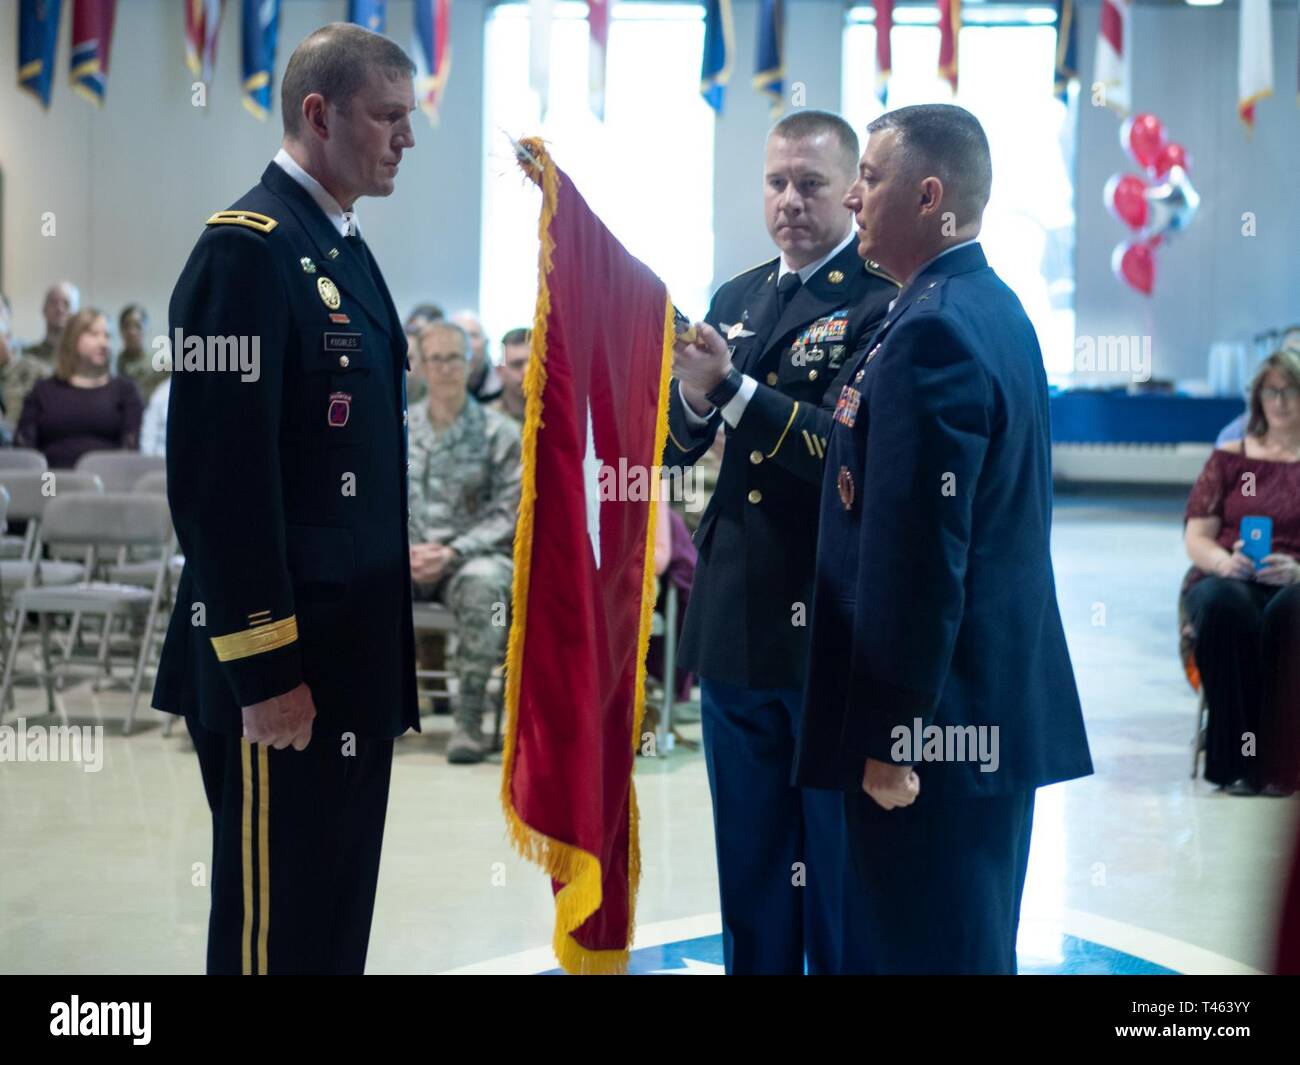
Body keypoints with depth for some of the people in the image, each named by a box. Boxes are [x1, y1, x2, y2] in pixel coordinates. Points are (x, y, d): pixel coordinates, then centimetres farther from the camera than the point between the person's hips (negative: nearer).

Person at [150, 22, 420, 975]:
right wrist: (263, 670, -21)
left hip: (355, 660, 9)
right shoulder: (248, 249, -15)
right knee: (276, 929, 1)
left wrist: (388, 637, 16)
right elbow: (222, 478, -21)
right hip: (283, 671, -9)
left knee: (339, 923, 16)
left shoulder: (345, 250, 14)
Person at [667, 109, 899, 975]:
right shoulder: (738, 299, 13)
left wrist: (732, 388, -28)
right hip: (736, 623, 7)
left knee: (839, 869, 5)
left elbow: (845, 449, -21)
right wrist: (692, 398, -12)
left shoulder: (884, 301, -9)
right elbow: (678, 449, 9)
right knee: (751, 870, 17)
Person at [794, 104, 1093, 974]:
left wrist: (885, 737, -19)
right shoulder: (995, 308, 12)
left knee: (930, 949, -1)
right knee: (974, 942, 18)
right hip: (1003, 700, 10)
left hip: (936, 717, -10)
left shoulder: (931, 331, -19)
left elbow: (918, 554, -23)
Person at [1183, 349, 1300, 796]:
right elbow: (1197, 538, 10)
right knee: (1227, 606, -38)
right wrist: (1226, 562, -13)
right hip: (1226, 578, 1)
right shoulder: (1229, 458, 18)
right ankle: (1235, 761, -33)